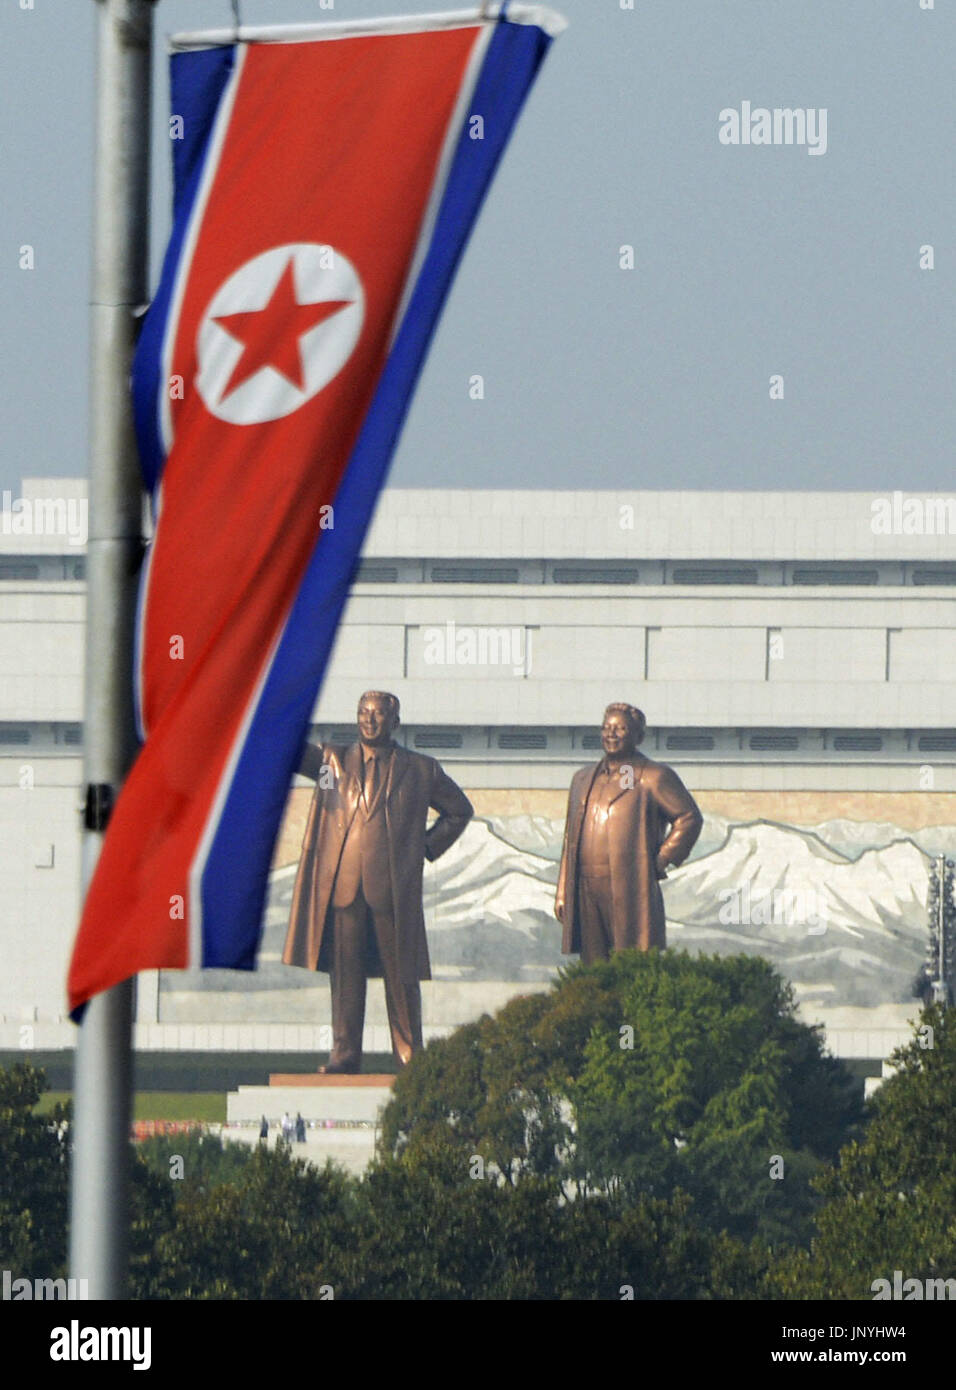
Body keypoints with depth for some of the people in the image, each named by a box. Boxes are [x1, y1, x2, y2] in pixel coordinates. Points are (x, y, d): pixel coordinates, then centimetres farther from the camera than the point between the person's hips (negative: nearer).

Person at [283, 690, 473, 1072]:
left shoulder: (421, 770, 10)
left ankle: (409, 1056, 8)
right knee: (345, 972, 1)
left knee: (401, 975, 2)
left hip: (395, 889, -1)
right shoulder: (333, 761, 13)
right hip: (343, 884, 1)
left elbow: (460, 810, 19)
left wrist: (428, 847, 9)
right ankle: (344, 1053, 4)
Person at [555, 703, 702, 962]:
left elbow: (690, 818, 2)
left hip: (629, 890, -6)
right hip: (585, 890, 6)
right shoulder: (583, 779, 21)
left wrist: (660, 862, -4)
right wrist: (562, 894, 16)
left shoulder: (654, 777, 3)